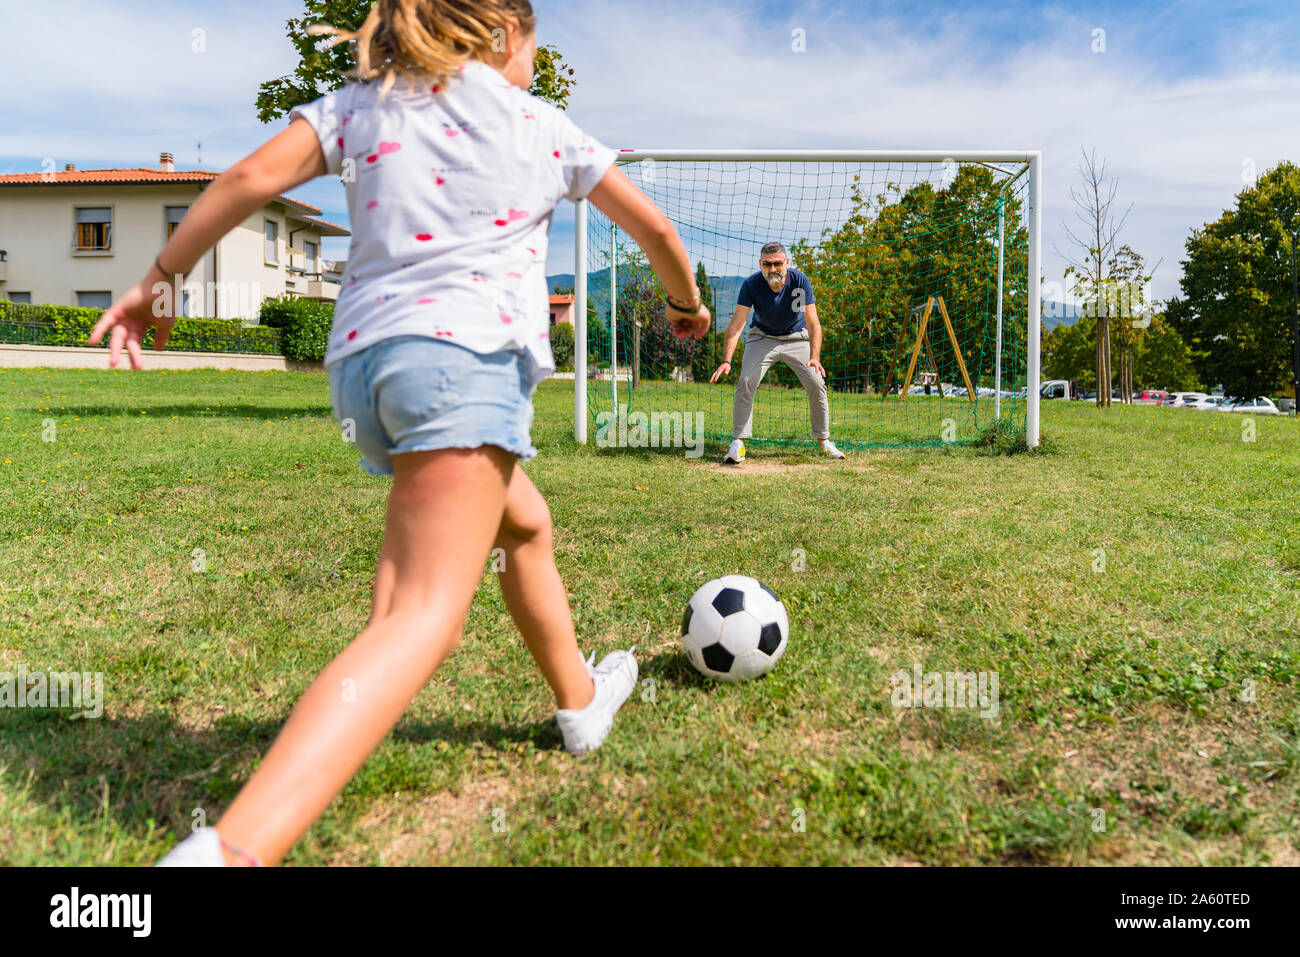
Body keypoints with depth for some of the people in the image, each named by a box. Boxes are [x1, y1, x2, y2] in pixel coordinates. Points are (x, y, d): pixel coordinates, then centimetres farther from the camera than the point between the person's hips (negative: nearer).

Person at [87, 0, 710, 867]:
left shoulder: (362, 104, 19)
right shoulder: (543, 126, 15)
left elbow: (250, 178, 7)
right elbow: (654, 227, 22)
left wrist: (157, 280, 15)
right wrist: (688, 304, 40)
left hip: (361, 357, 6)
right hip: (464, 353, -6)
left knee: (526, 525, 26)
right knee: (427, 617, -16)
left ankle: (581, 701, 43)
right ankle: (229, 848, -32)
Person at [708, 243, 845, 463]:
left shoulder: (800, 281, -23)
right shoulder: (751, 284, -24)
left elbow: (813, 323, -27)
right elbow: (736, 325, -27)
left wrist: (815, 357, -42)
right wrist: (726, 361, -40)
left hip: (796, 337, 1)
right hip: (762, 337, 0)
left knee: (817, 384, -10)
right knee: (746, 382, -20)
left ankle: (823, 440, 8)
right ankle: (738, 442, -13)